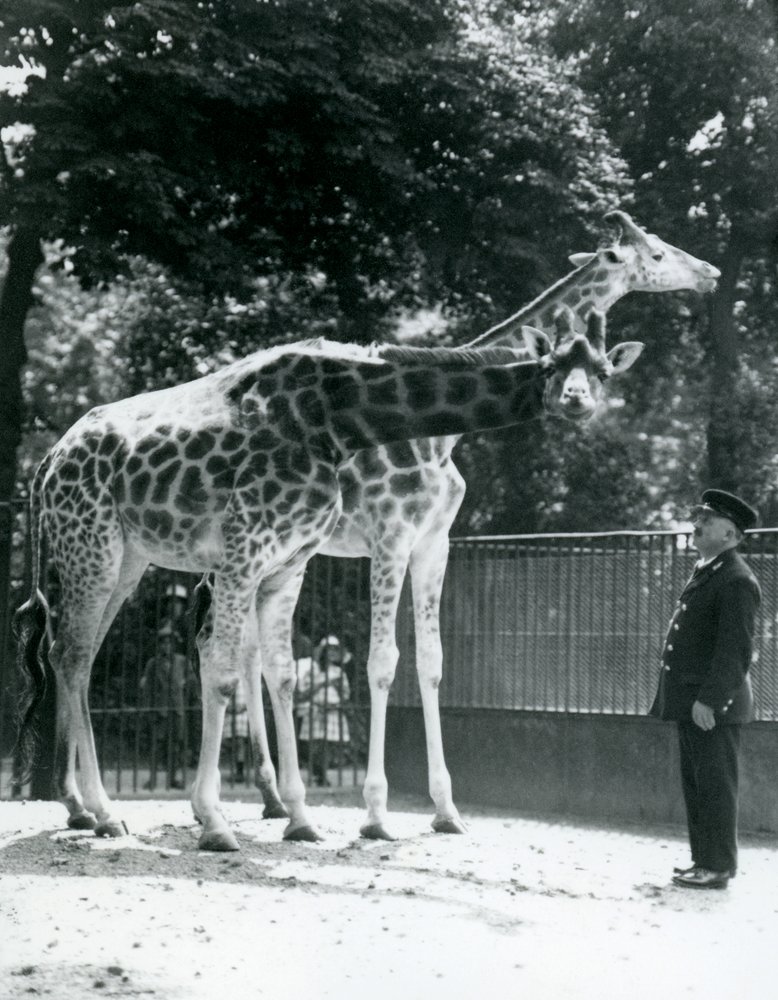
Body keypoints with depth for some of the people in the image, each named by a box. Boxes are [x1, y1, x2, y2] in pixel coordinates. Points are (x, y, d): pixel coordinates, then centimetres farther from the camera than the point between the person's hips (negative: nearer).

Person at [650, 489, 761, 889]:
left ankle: (718, 866, 2)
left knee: (715, 784, -4)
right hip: (690, 703, 10)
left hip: (714, 706, -10)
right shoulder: (703, 574, 17)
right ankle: (704, 860, 21)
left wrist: (709, 699, -23)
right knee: (695, 783, 14)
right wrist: (677, 697, 18)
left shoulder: (737, 581, -15)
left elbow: (735, 648, -20)